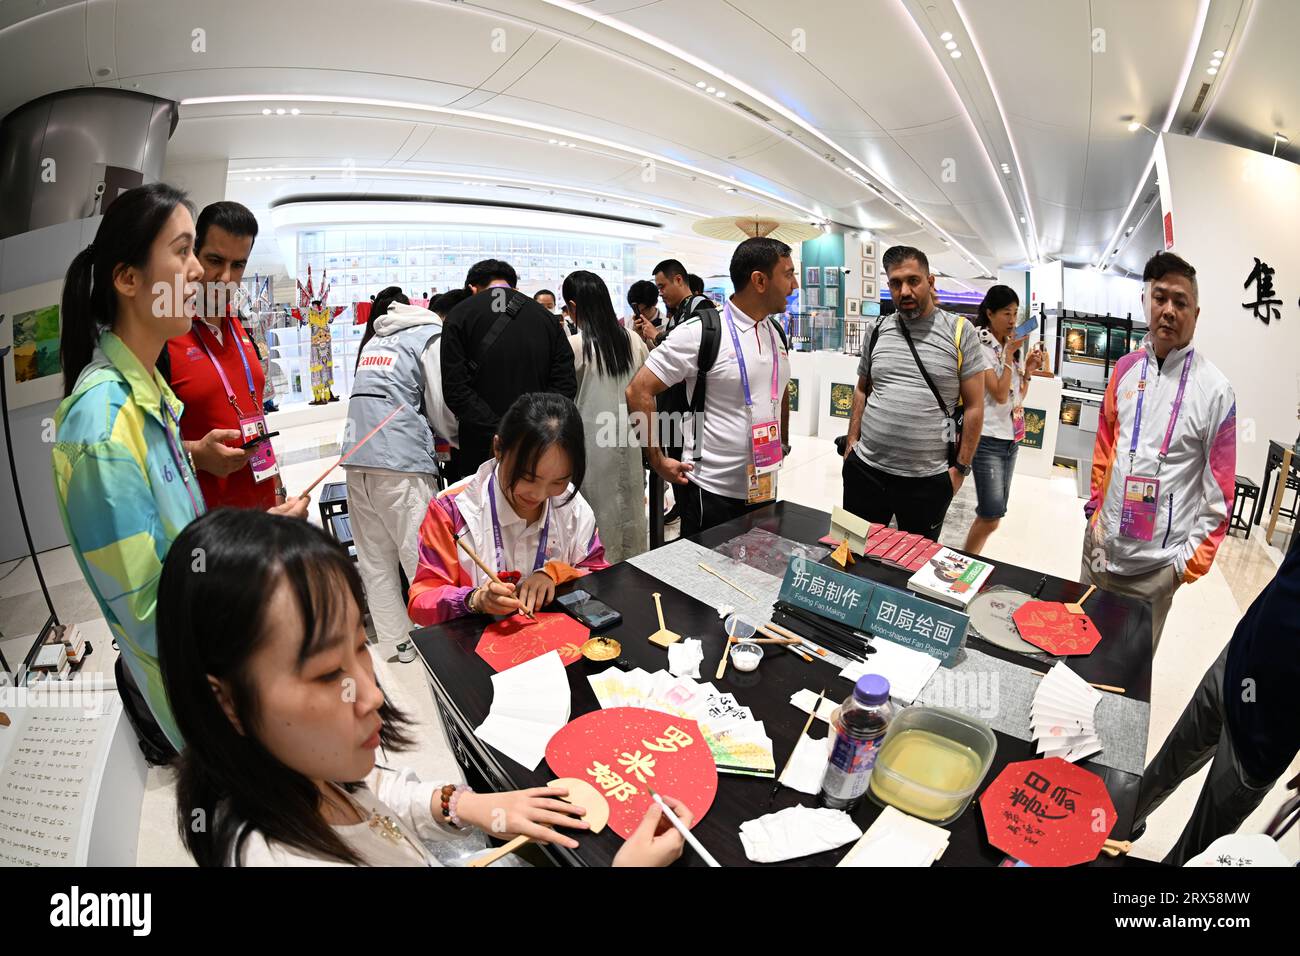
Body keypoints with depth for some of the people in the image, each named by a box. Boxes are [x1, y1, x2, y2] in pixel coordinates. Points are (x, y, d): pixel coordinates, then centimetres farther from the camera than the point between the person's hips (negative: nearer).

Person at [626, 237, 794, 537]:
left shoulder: (778, 334, 8)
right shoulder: (701, 332, -15)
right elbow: (639, 391, -14)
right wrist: (658, 461, -12)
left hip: (765, 488, 7)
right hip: (712, 491, -7)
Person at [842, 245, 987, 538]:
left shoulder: (960, 331, -3)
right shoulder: (878, 332, 6)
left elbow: (974, 406, -2)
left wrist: (961, 467, -4)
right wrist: (852, 441, 8)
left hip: (928, 480, -2)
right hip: (865, 469, 3)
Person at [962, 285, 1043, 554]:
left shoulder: (1009, 346, 12)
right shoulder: (981, 347, -12)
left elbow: (1019, 396, 17)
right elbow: (1000, 395, -18)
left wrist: (1028, 370, 2)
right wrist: (1010, 355, -16)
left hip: (1011, 438, 8)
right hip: (988, 439, -8)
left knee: (994, 512, 10)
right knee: (991, 517, -11)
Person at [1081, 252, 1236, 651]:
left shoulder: (1215, 388, -9)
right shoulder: (1125, 369, 3)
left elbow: (1219, 486, -6)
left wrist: (1194, 557, -5)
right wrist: (1097, 506, 11)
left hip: (1156, 561, -4)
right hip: (1101, 543, 4)